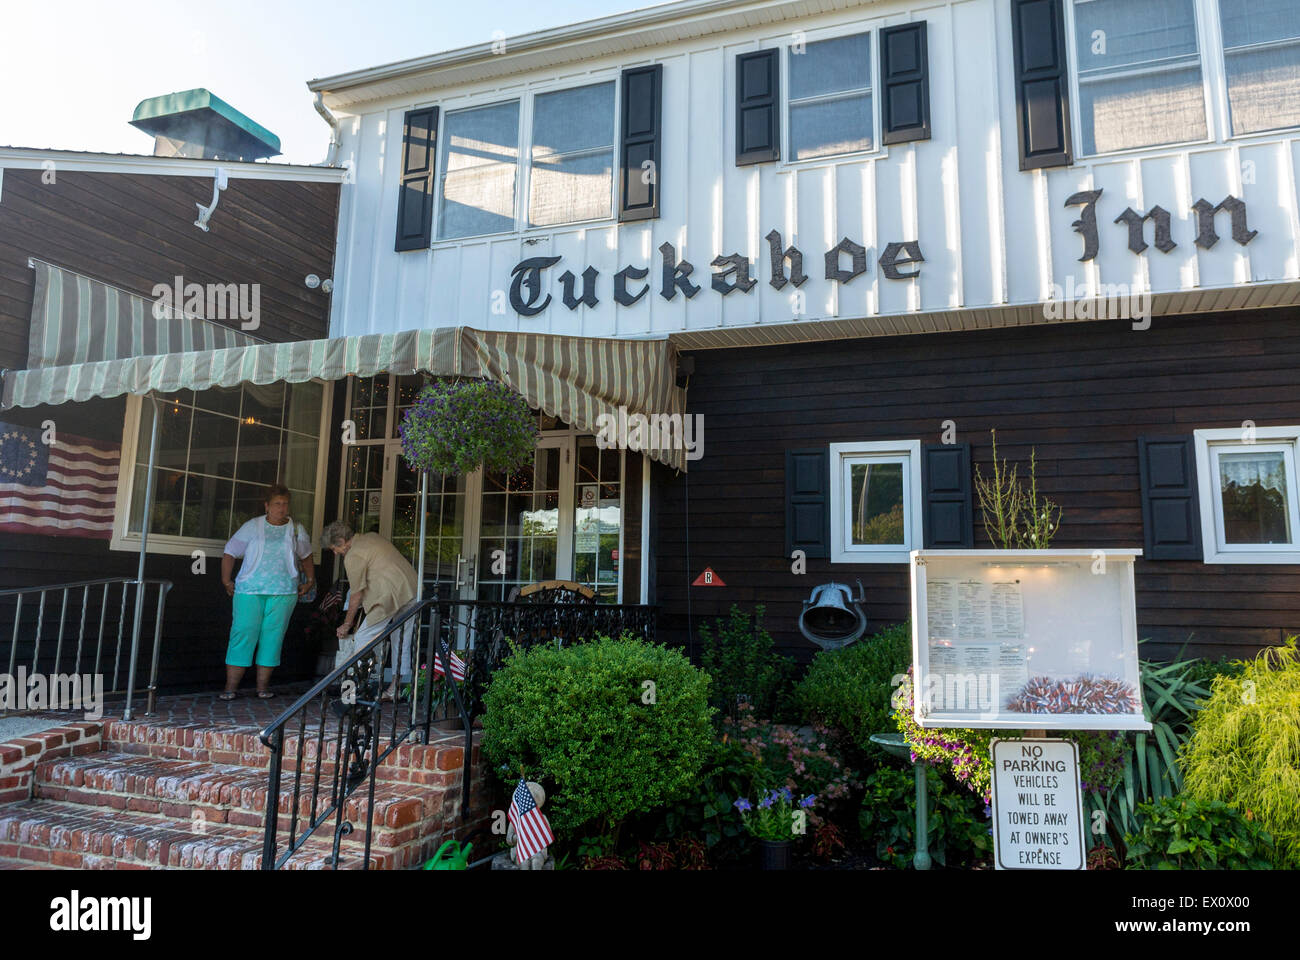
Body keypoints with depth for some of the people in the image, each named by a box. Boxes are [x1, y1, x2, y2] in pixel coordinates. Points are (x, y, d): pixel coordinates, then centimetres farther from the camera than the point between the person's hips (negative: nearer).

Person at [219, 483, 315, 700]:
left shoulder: (297, 530, 12)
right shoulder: (252, 527, 6)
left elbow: (306, 557, 25)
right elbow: (230, 554, 9)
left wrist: (310, 581, 19)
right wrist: (226, 581, 3)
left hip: (283, 593, 2)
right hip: (249, 591, -2)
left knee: (272, 637, 0)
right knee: (242, 635, -6)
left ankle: (262, 686, 8)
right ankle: (230, 687, -2)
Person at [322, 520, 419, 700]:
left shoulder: (353, 556, -7)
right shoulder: (372, 537, 18)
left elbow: (356, 595, -3)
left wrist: (347, 624, 8)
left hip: (392, 596, -9)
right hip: (413, 589, 9)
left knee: (363, 638, 1)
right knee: (402, 643, 13)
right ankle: (397, 689, 20)